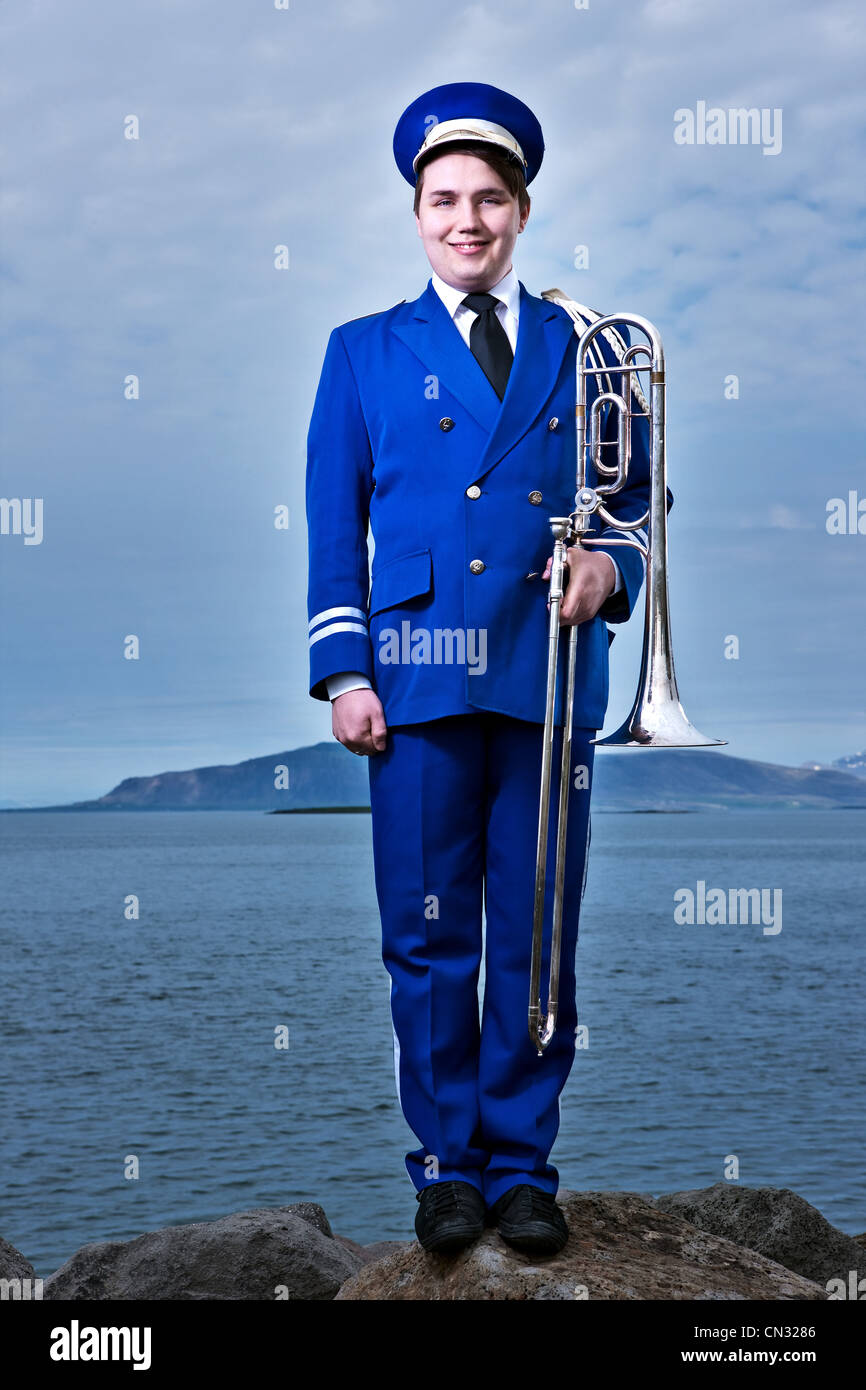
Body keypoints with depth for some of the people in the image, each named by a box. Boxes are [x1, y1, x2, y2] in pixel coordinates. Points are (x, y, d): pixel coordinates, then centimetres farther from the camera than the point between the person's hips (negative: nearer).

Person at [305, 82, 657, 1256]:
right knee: (429, 939, 3)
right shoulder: (366, 352, 12)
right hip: (418, 678, 0)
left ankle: (522, 1164, 16)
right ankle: (448, 1165, 16)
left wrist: (614, 563, -6)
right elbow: (334, 526, 8)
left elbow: (634, 500, 17)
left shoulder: (587, 348, 14)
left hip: (551, 679, 1)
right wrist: (344, 670, -2)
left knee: (538, 936, 3)